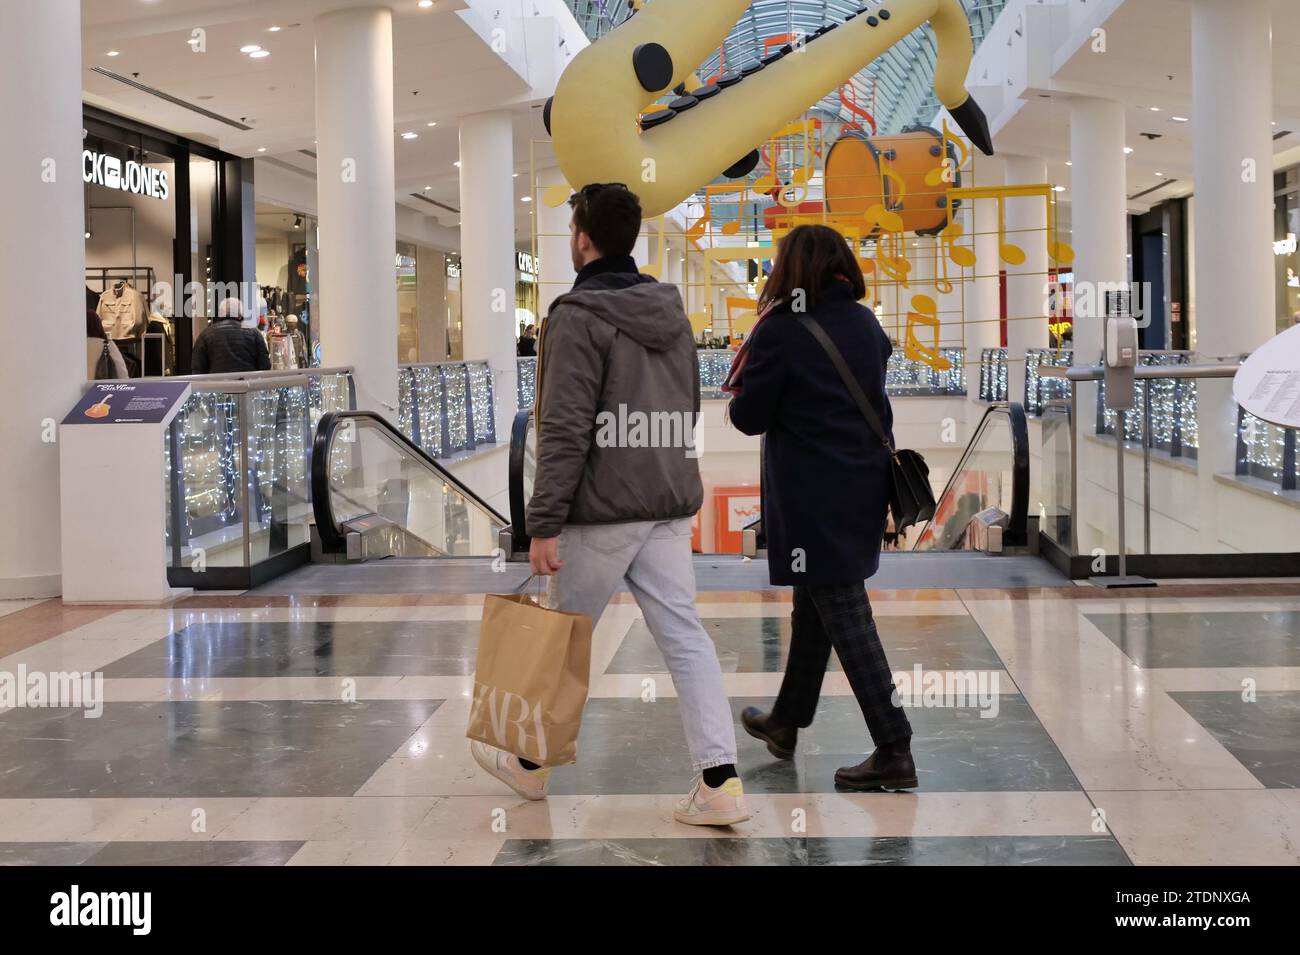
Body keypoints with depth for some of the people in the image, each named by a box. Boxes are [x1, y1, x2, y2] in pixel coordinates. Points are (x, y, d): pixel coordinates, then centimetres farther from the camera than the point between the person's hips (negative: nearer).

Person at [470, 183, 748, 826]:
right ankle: (720, 781, -4)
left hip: (600, 508, -6)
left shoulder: (580, 316, -13)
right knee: (684, 634, 3)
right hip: (669, 505, 7)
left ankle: (531, 762, 27)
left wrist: (543, 524, -16)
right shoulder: (673, 313, 12)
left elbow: (564, 431, -18)